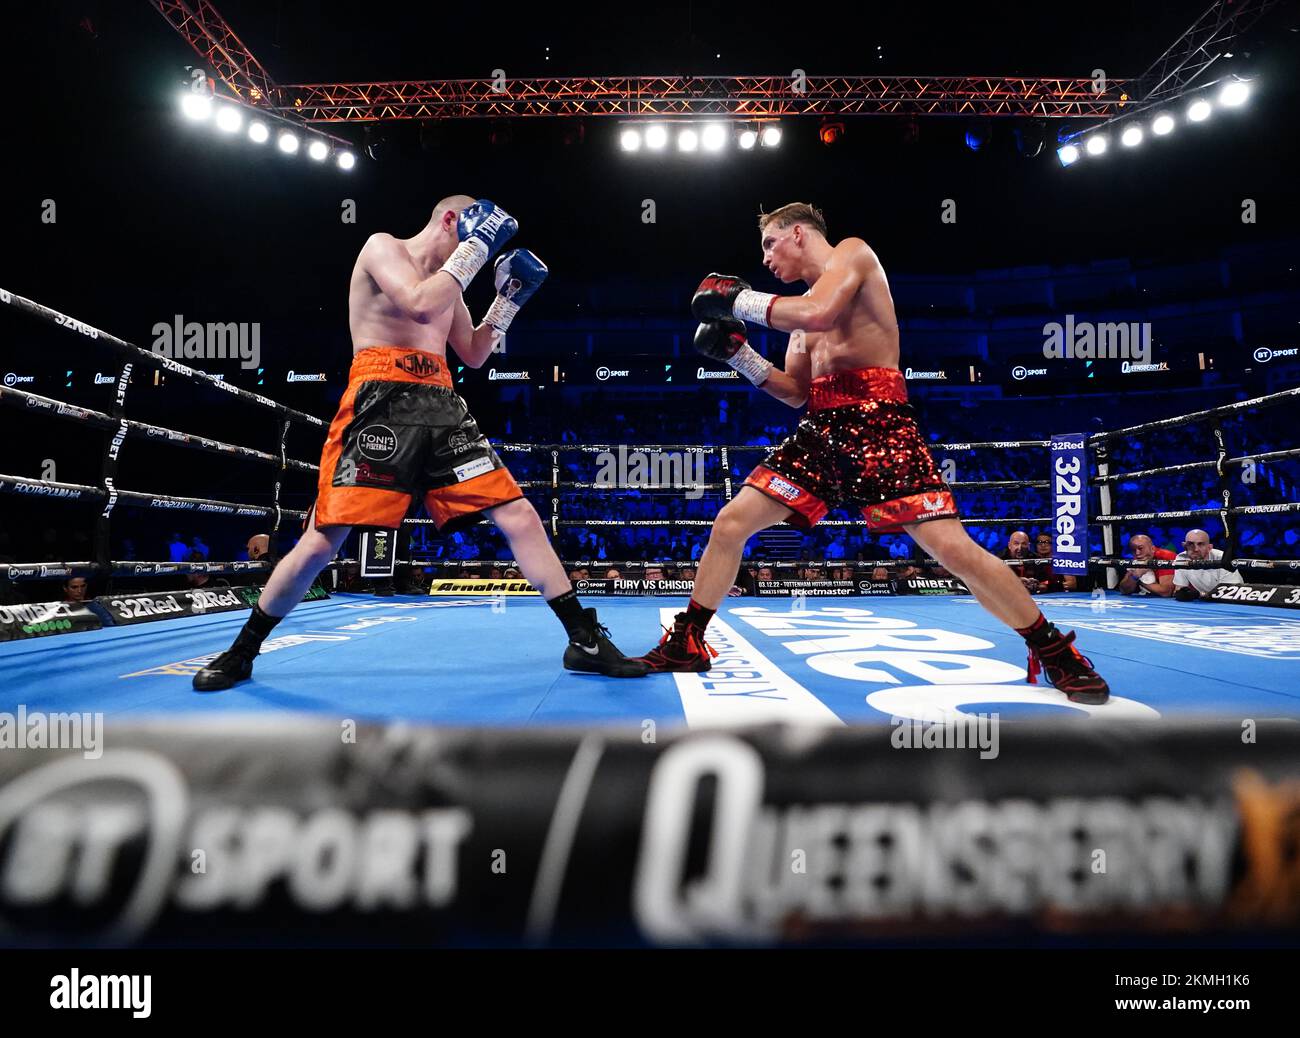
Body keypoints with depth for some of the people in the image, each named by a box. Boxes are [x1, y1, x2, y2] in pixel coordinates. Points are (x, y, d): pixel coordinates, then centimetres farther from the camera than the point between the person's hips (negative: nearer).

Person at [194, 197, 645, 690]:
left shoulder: (446, 280, 24)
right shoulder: (382, 246, 3)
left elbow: (473, 354, 26)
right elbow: (421, 305, -16)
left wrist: (508, 299, 18)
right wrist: (476, 247, -8)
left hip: (441, 407, 6)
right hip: (381, 403, -6)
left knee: (518, 514, -6)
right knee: (323, 540, -9)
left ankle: (585, 639, -2)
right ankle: (240, 652, 13)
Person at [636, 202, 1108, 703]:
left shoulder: (853, 252, 4)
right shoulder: (804, 306, 24)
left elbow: (819, 314, -17)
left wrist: (740, 302, -6)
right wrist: (738, 353, 12)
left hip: (876, 422, -7)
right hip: (820, 428, 7)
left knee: (954, 548, -14)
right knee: (729, 523, -2)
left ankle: (1055, 652, 7)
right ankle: (685, 643, 10)